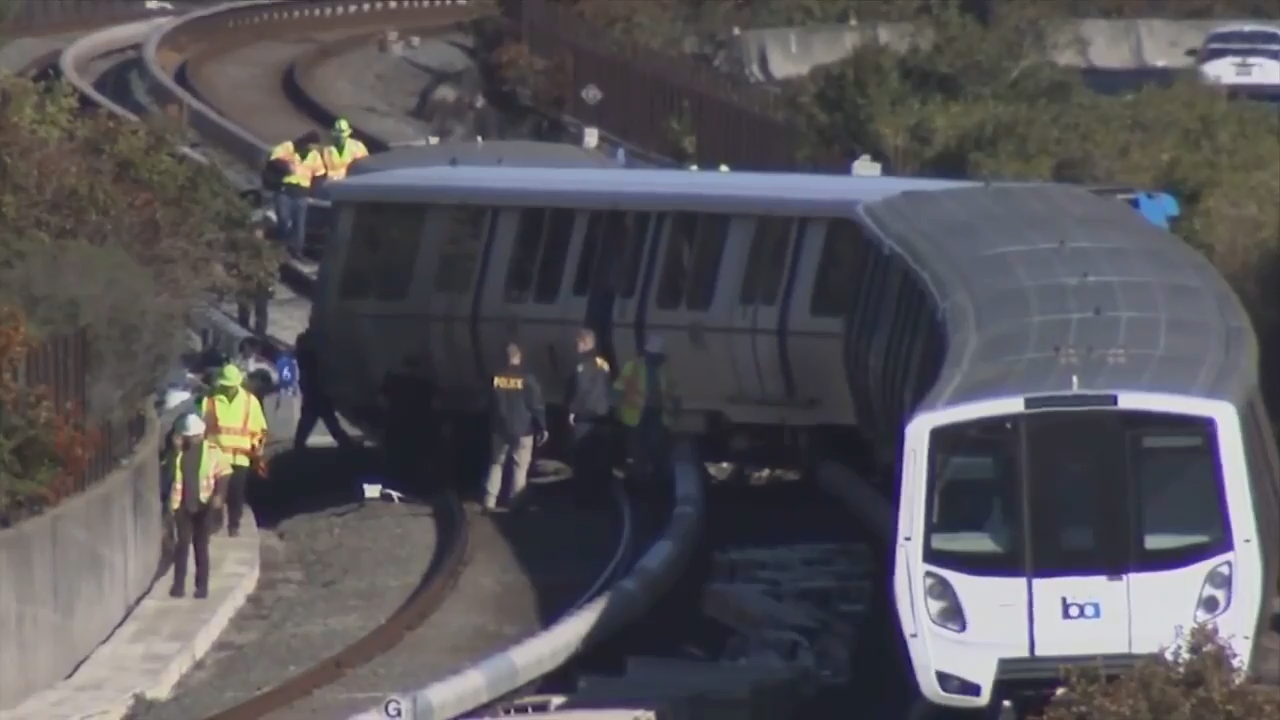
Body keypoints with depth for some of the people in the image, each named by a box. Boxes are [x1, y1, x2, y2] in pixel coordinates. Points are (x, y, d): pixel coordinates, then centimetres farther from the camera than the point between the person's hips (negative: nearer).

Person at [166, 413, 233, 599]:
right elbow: (168, 475, -2)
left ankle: (202, 586, 10)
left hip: (203, 506, -1)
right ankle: (178, 585, 1)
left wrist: (219, 495, -12)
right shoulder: (178, 452, 4)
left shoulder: (212, 452, -2)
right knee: (183, 544, -4)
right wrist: (176, 452, -11)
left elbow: (224, 474, -1)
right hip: (182, 505, 1)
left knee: (201, 546, 4)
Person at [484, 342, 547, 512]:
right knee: (520, 466, 4)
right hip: (522, 429, -3)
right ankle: (515, 503, 0)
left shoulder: (496, 378, -1)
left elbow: (487, 404, 9)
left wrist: (491, 424, 20)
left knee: (496, 464, 13)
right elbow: (537, 406, -9)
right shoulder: (527, 378, -11)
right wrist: (542, 427, -1)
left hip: (500, 428, 3)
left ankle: (489, 502, 5)